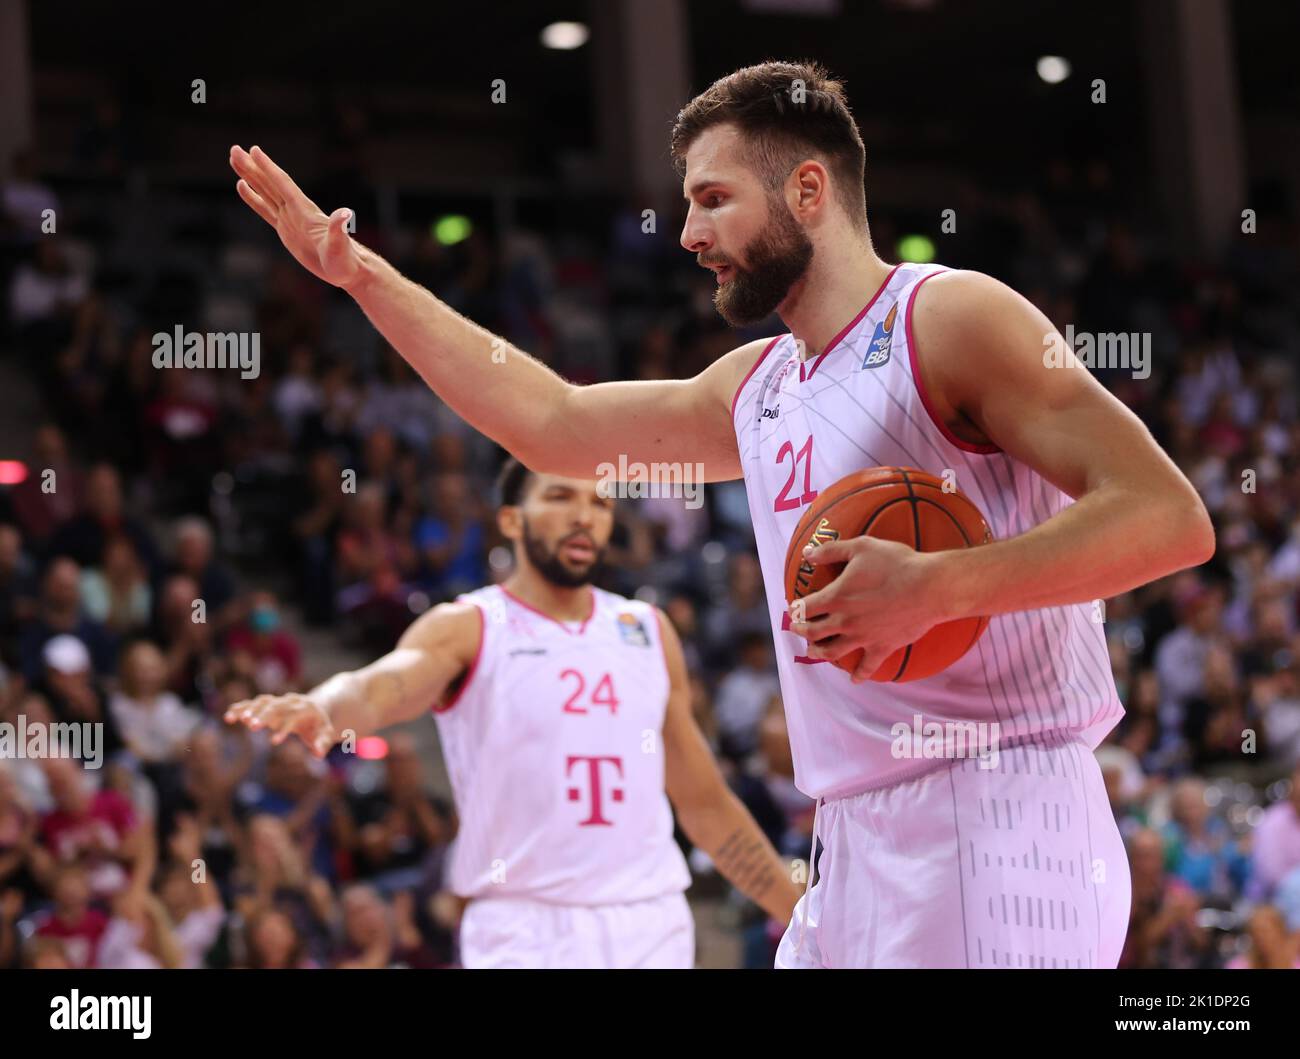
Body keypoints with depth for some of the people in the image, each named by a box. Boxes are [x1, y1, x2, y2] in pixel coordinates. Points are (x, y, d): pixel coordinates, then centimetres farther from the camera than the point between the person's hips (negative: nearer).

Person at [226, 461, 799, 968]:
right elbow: (377, 687, -22)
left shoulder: (649, 632, 14)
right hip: (524, 933, -4)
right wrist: (322, 711, -46)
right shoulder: (467, 630, 0)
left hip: (652, 931, 4)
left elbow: (706, 805, 21)